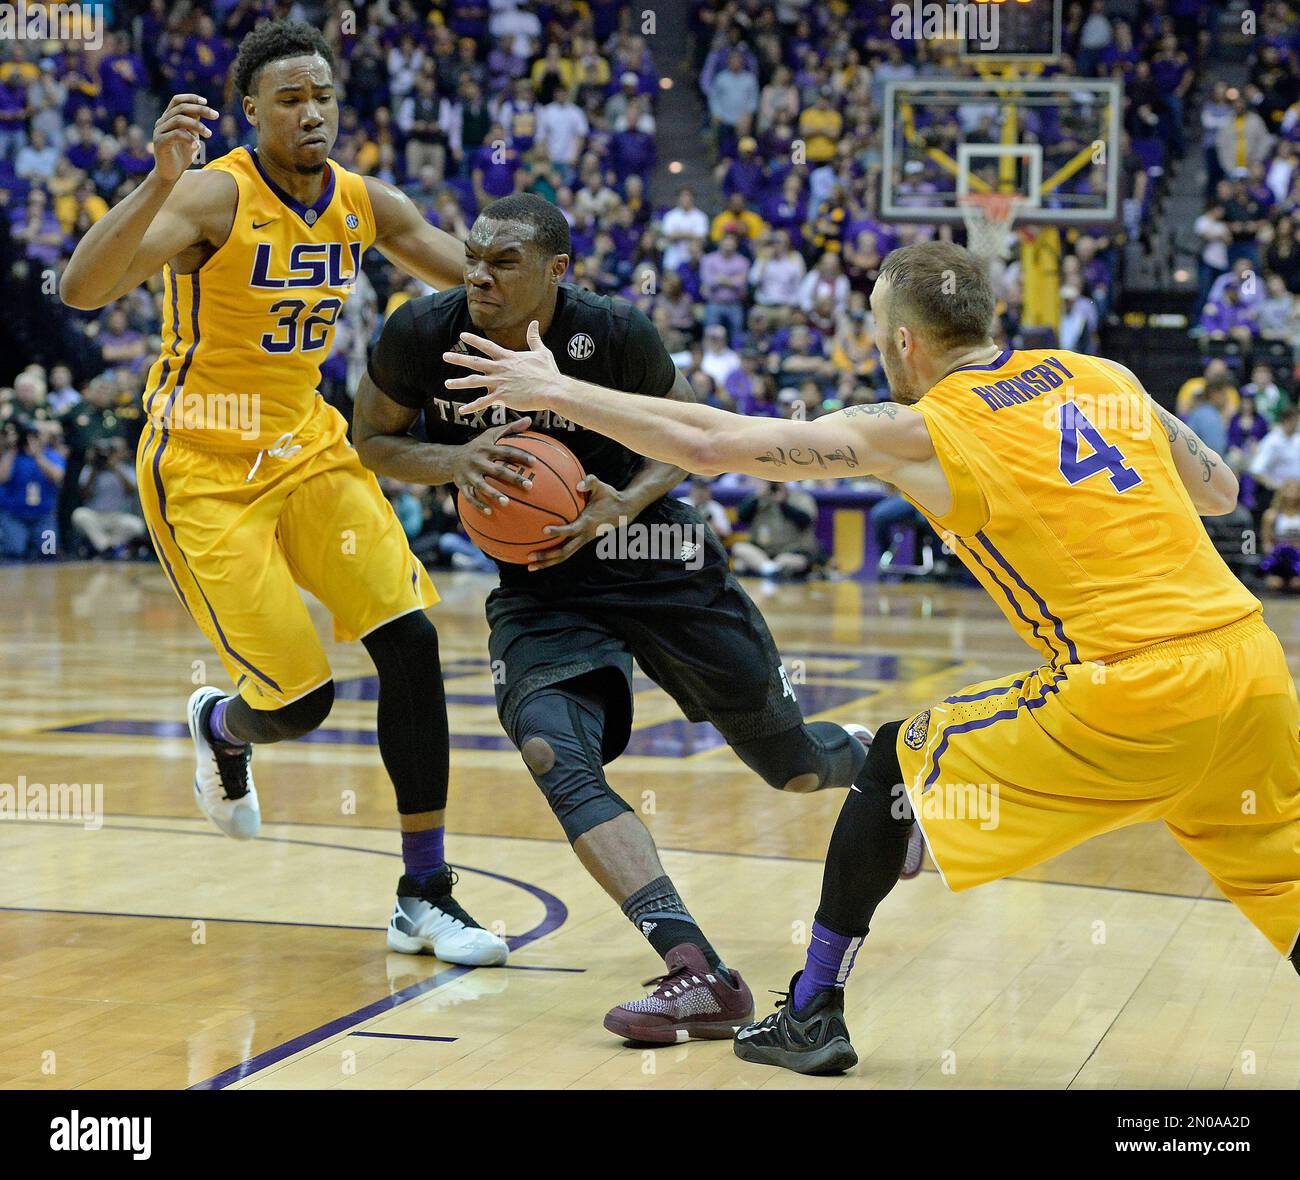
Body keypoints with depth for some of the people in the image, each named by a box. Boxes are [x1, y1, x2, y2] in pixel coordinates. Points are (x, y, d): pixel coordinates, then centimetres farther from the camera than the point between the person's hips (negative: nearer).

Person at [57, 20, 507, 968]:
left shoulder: (366, 203, 0)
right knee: (302, 700, -9)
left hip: (307, 447, 6)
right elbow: (83, 290, -33)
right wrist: (160, 180, -46)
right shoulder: (216, 195, -19)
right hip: (204, 469, -6)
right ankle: (219, 727, 31)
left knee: (411, 638, -10)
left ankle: (425, 899, 0)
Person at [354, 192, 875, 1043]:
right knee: (558, 761, -26)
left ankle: (879, 769, 49)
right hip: (539, 583, 2)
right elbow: (372, 440, 0)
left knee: (796, 764, 9)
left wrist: (626, 502, -22)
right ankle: (702, 979, -28)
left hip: (657, 563, -2)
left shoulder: (611, 334, -20)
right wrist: (454, 460, -21)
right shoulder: (424, 334, -15)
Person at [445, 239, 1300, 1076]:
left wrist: (556, 392, 10)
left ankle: (813, 1014, 20)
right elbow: (1221, 491, 24)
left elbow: (710, 445, 1)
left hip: (1135, 694, -5)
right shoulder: (1101, 375, 15)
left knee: (900, 763, 15)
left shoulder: (918, 434, 0)